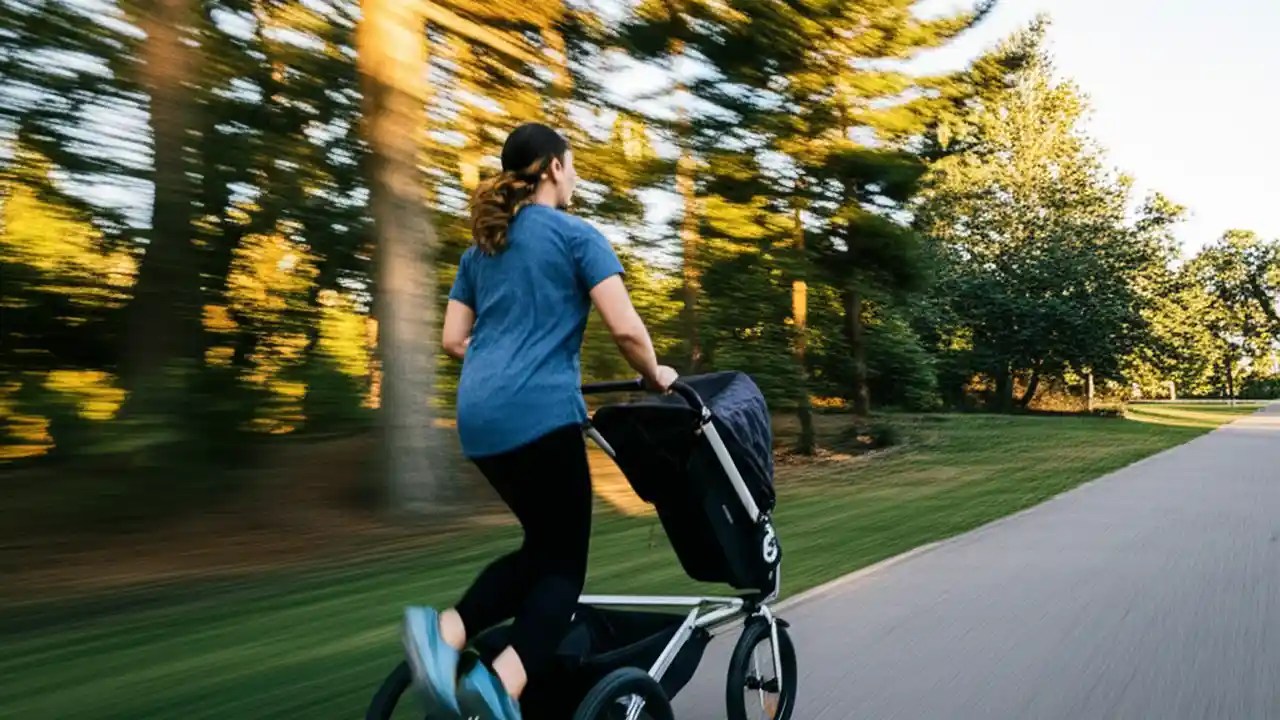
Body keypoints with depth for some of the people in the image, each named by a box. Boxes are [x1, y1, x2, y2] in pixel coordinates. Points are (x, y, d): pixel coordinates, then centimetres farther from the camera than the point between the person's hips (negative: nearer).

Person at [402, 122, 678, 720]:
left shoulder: (481, 246, 20)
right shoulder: (575, 234, 0)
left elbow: (453, 340, 19)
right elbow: (625, 328, -8)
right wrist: (654, 375, 9)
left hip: (479, 416, 7)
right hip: (540, 414, -7)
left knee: (542, 546, 18)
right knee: (564, 560, 3)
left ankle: (446, 631, -3)